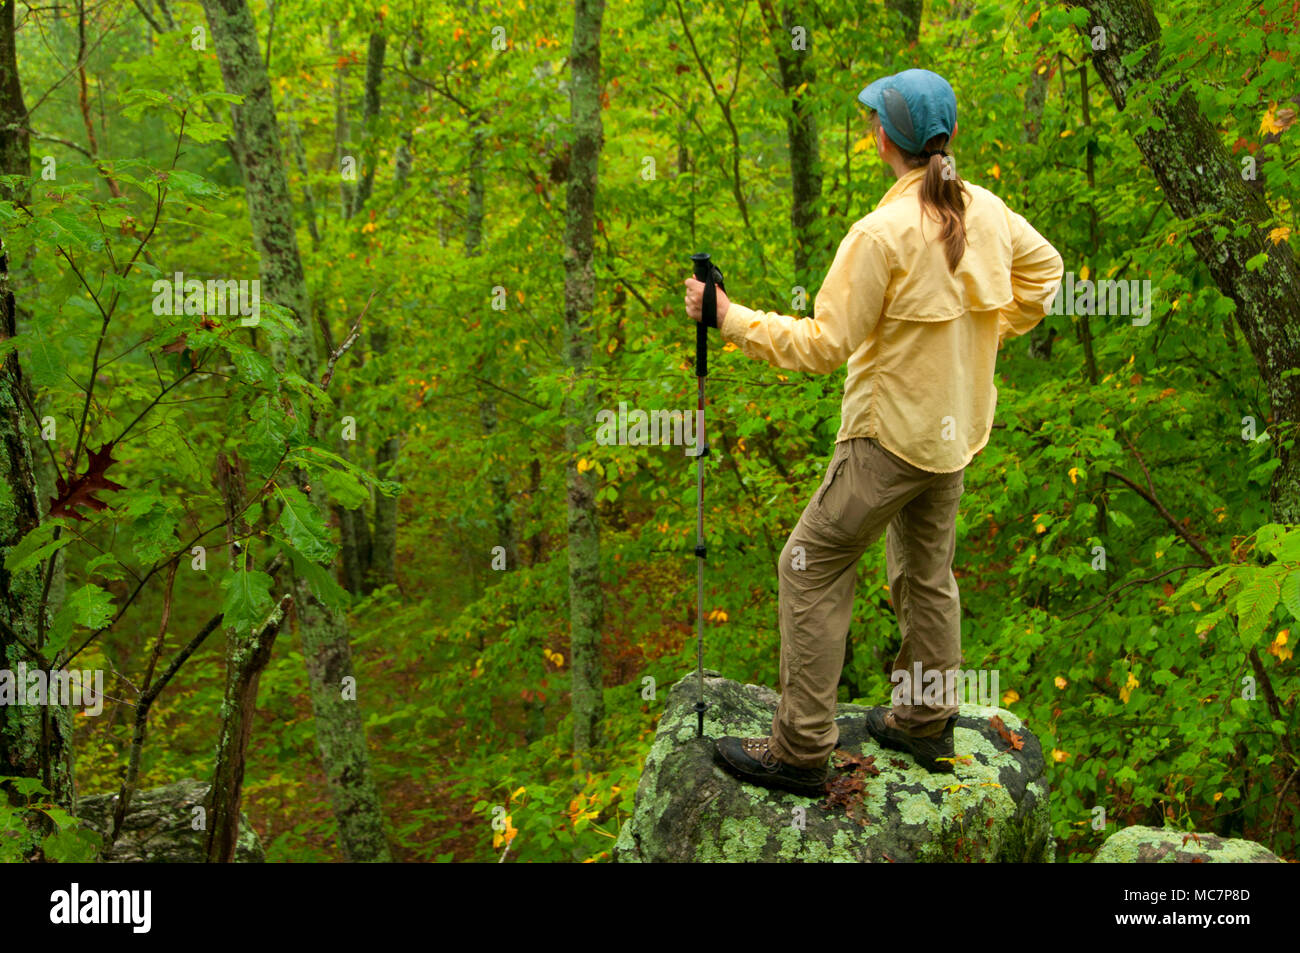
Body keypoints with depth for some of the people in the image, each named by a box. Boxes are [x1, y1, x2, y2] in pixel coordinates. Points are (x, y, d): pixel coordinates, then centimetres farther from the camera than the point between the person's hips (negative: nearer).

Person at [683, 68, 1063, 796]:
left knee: (812, 569, 0)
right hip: (958, 430, 8)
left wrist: (732, 318, -13)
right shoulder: (986, 210, 2)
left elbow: (825, 345, -20)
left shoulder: (882, 233, -20)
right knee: (927, 572, 21)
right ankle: (927, 723, 33)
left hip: (890, 434, -8)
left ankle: (801, 749, 2)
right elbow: (1044, 269, 20)